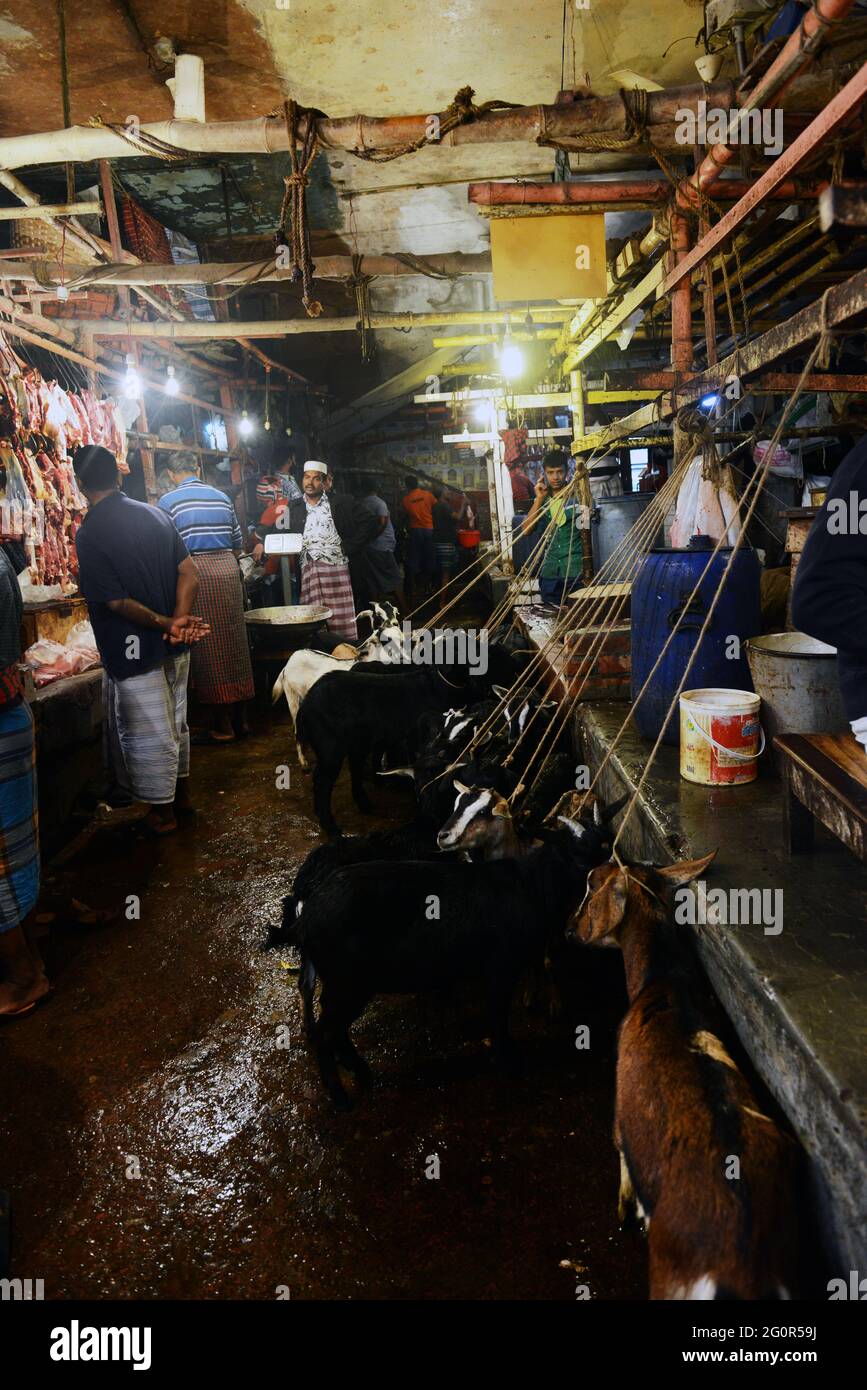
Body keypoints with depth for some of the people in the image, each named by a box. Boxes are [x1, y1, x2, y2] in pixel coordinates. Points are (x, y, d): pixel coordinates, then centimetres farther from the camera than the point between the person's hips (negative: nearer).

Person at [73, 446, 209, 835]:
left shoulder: (89, 533, -16)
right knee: (175, 722, 21)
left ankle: (161, 811, 21)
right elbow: (189, 574, -4)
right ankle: (181, 793, 36)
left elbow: (117, 602, -19)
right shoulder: (155, 515, 1)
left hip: (135, 651, -6)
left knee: (149, 734, 7)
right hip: (175, 645, 6)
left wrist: (165, 624, -16)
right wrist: (178, 620, -13)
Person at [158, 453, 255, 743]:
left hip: (195, 571, -4)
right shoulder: (222, 497, 14)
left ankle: (222, 725, 4)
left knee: (208, 649, 0)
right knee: (235, 643, 10)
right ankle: (241, 717, 17)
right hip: (228, 568, 5)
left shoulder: (168, 501, 1)